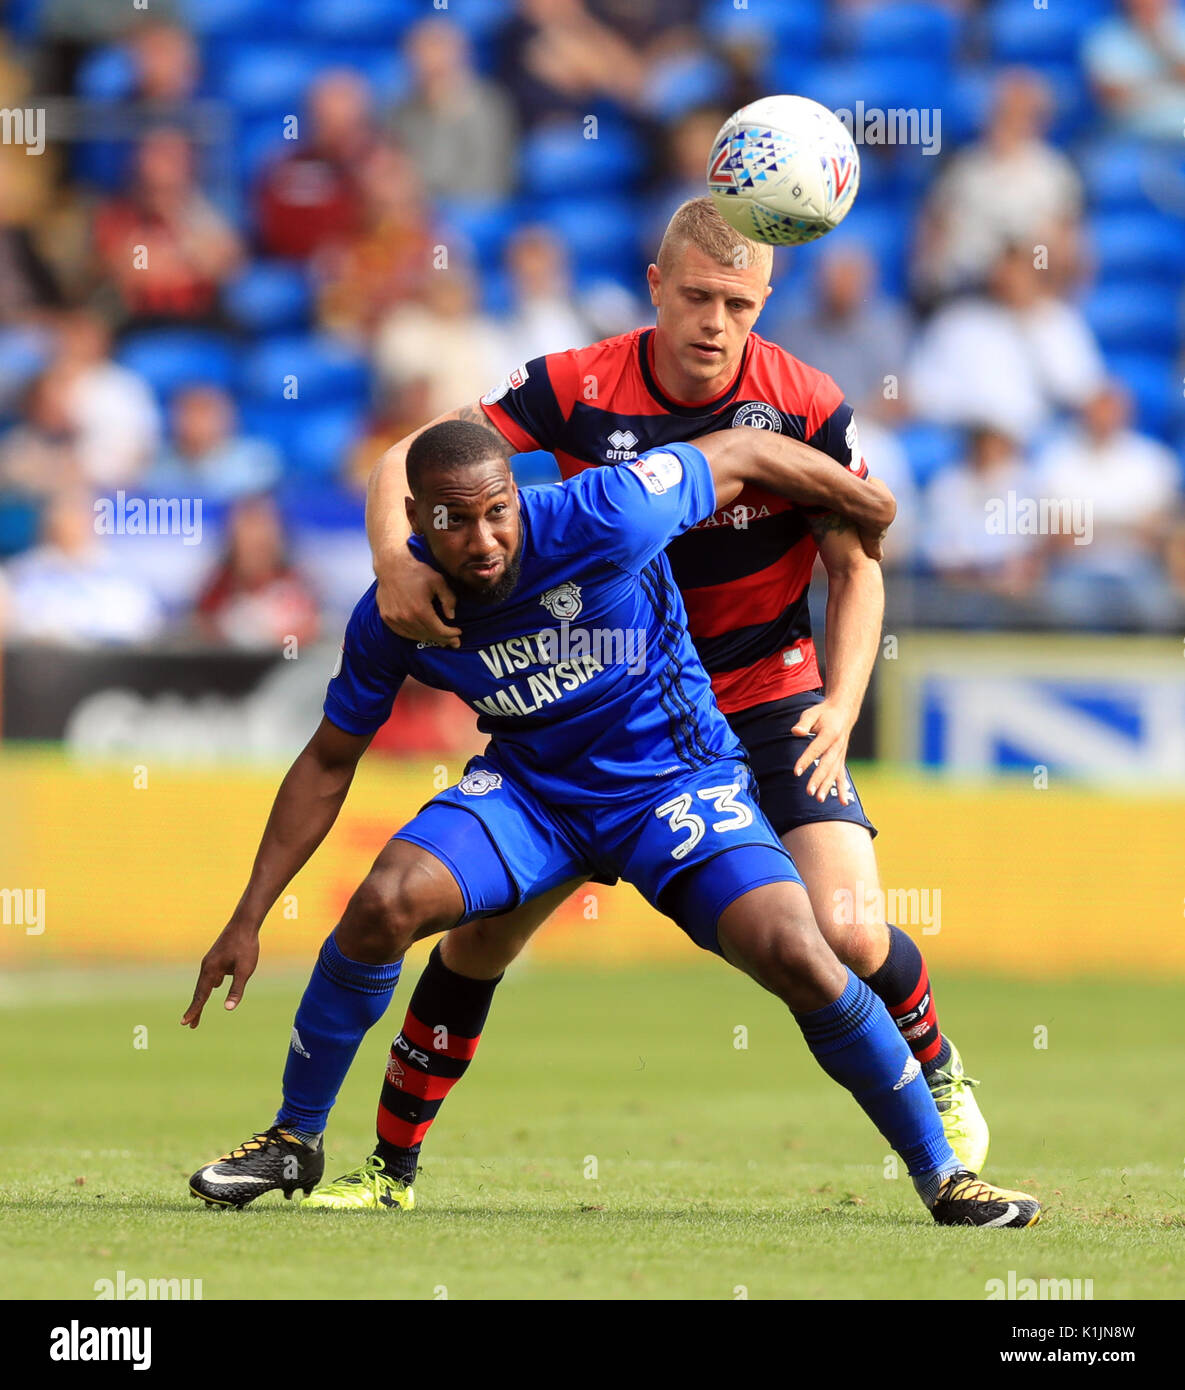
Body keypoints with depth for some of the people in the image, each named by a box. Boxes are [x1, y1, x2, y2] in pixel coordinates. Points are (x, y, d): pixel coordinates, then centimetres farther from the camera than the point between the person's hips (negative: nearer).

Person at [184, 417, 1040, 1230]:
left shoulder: (600, 522, -28)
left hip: (677, 780, -2)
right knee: (384, 903, -22)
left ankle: (942, 1177, -4)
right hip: (530, 787, 2)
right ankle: (294, 1142, 0)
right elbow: (329, 762, -1)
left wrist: (863, 505, 5)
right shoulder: (393, 615, -16)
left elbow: (737, 454, -11)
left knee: (798, 958, -22)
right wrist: (249, 918, -3)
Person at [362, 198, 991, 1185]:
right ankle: (393, 1149, 16)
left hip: (765, 701, -1)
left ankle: (936, 1069, 16)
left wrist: (841, 707, -16)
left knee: (847, 930, -18)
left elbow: (856, 567, -2)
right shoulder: (576, 389, -13)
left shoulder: (808, 406, -13)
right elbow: (407, 460, -13)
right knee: (484, 925, -4)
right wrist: (395, 558, -34)